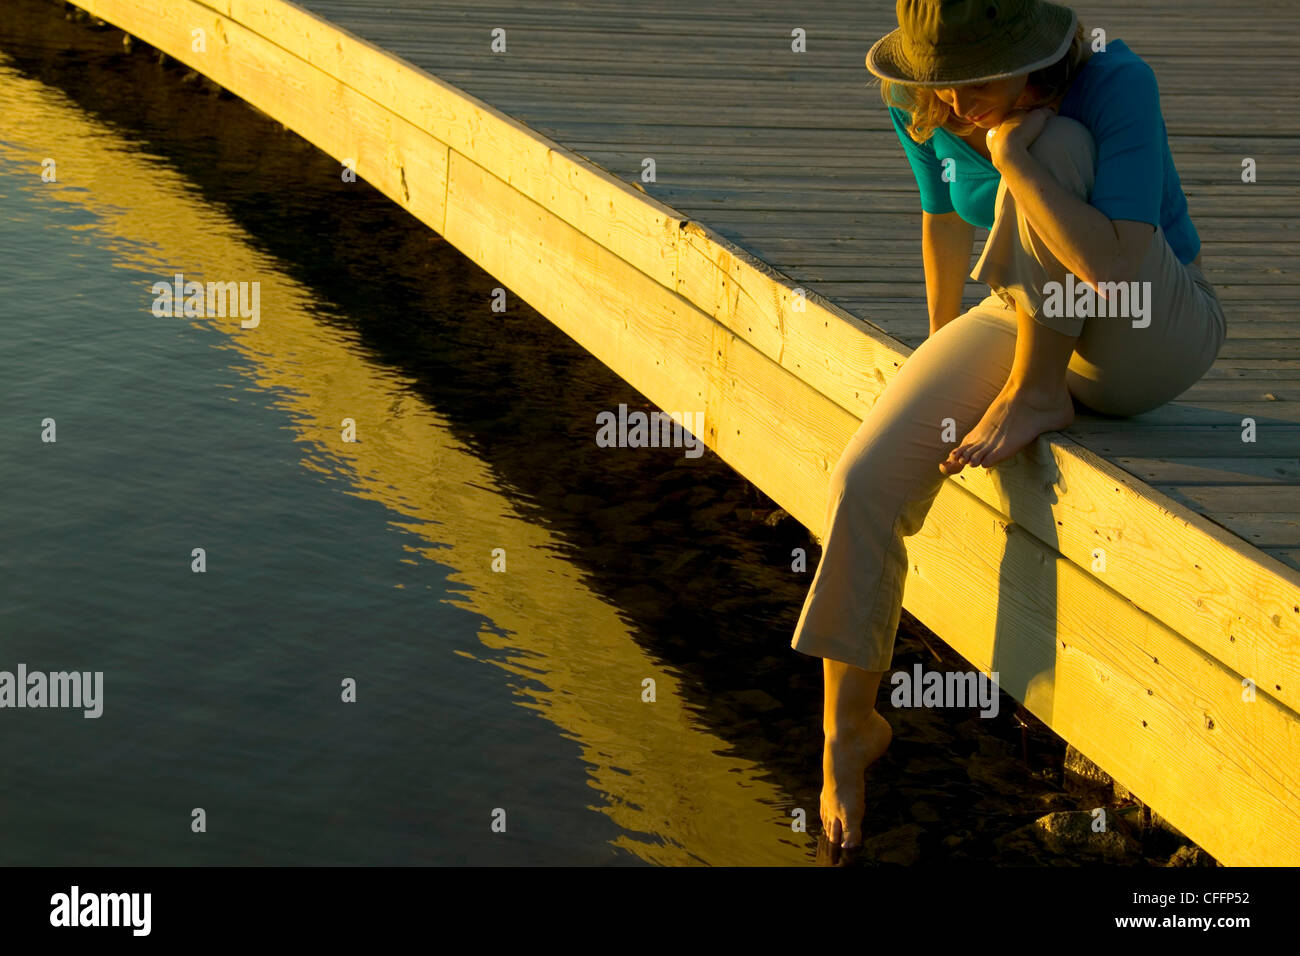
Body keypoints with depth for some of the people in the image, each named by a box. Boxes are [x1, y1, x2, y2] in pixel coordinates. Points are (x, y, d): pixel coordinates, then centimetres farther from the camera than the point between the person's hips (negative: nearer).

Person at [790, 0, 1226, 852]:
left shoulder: (1114, 83, -27)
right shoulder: (920, 105, -12)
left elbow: (1118, 267, -37)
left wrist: (1010, 154, -37)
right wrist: (945, 353, 21)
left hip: (1158, 336, -5)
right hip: (1028, 324, 5)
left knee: (1049, 143, -31)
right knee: (867, 480, -17)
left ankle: (1037, 394, -17)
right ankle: (849, 728, 0)